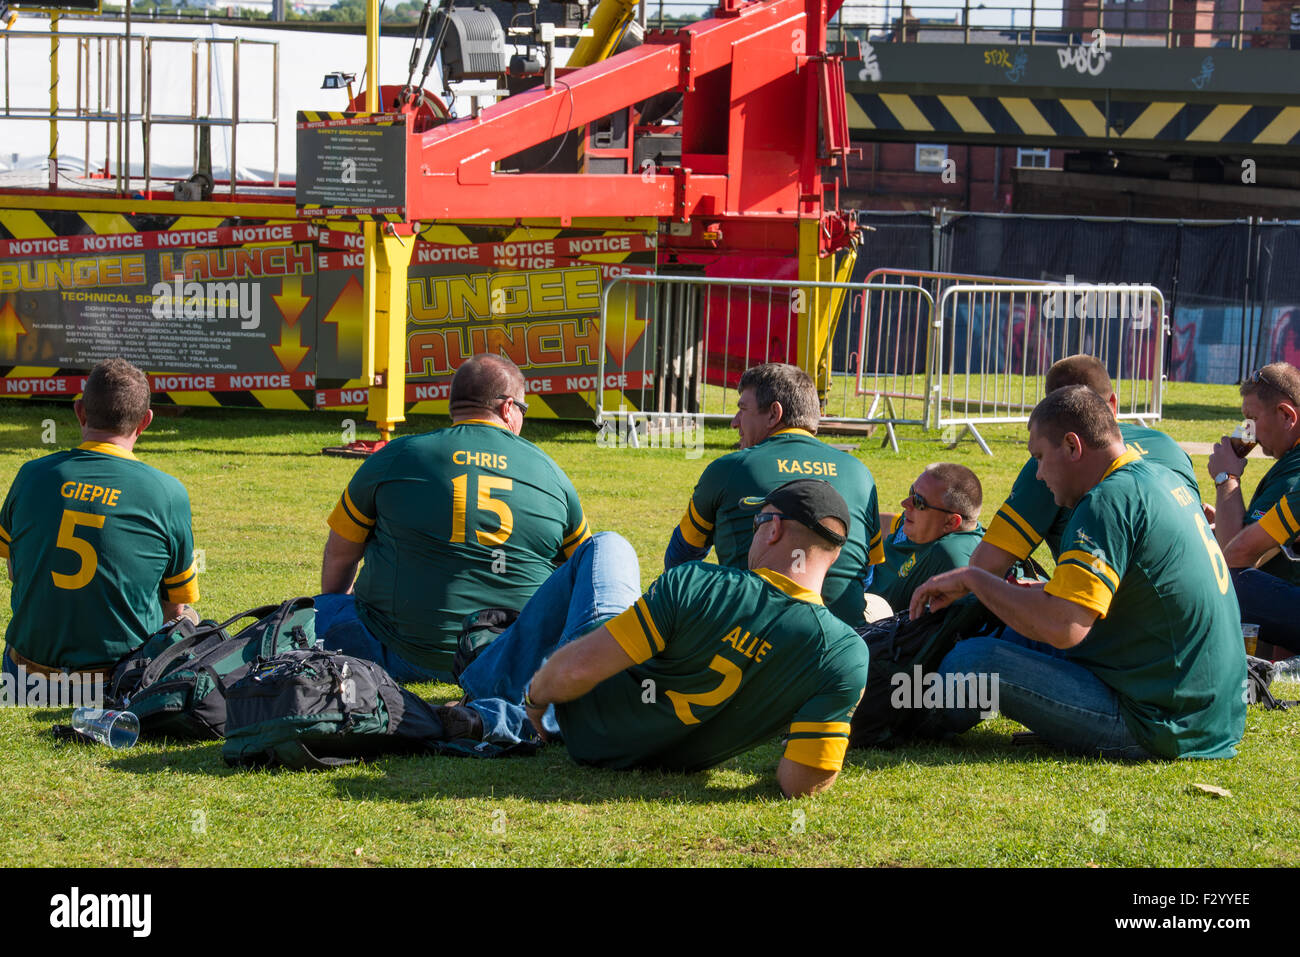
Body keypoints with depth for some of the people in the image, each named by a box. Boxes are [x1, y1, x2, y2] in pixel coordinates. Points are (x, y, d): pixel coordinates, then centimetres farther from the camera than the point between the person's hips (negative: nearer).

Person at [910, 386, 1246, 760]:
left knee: (974, 659, -9)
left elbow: (1064, 627, -27)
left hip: (1156, 725, -10)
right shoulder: (1163, 479, 12)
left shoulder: (1110, 499, -18)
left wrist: (971, 578, -14)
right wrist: (1049, 591, 18)